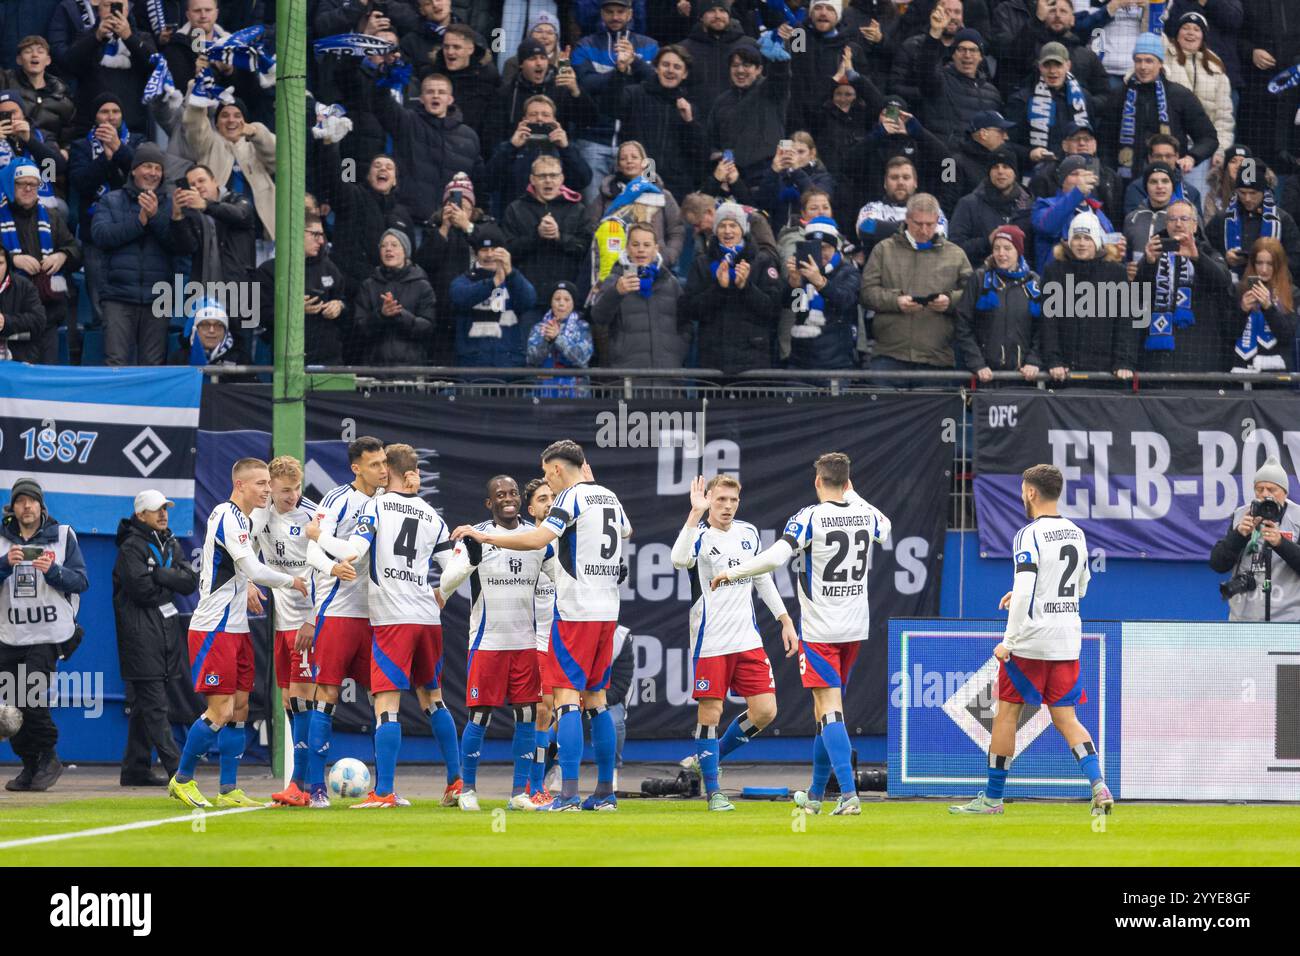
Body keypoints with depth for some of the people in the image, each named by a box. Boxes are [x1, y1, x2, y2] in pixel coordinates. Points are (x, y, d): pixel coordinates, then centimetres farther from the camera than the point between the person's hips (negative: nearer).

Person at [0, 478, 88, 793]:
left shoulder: (63, 536, 4)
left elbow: (81, 581, 1)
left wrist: (53, 571, -16)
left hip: (49, 634, -4)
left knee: (33, 696, -16)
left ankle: (48, 757, 2)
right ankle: (30, 765, 16)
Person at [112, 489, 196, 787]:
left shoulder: (171, 544, 16)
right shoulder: (132, 547, -7)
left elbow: (191, 582, 4)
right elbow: (142, 589, -17)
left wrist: (160, 575, -10)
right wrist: (171, 584, -1)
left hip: (166, 633, 8)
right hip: (141, 636, -8)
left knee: (145, 703, 10)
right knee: (154, 704, -10)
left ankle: (135, 769, 14)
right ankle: (176, 768, -17)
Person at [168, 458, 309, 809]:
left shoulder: (240, 518, 15)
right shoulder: (227, 517, -16)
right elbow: (254, 570, -21)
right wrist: (292, 581, -8)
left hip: (235, 628, 10)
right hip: (213, 630, -10)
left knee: (239, 710, 7)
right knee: (220, 711, -10)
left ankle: (229, 790, 10)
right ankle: (182, 780, 4)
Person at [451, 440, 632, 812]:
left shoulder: (572, 497, -9)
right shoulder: (609, 497, 15)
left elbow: (538, 539, -23)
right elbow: (627, 532, 37)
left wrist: (483, 536, -17)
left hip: (575, 612, -8)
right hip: (608, 610, 8)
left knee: (567, 697, -9)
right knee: (596, 699, 13)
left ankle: (569, 794, -17)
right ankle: (605, 792, 12)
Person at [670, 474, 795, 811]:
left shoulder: (748, 533, 9)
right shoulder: (700, 536, -9)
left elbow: (762, 580, 21)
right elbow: (679, 559, -32)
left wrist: (785, 621, 18)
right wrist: (696, 514, -35)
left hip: (747, 640, 6)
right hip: (709, 642, -6)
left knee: (765, 711, 1)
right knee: (710, 713, -3)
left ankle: (714, 756, 24)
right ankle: (713, 791, 9)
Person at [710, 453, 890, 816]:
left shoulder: (810, 517, -14)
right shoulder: (866, 514, 4)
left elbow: (775, 557, -23)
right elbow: (885, 532, 28)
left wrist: (733, 572, -11)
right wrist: (851, 495, 33)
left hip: (819, 631, -6)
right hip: (855, 627, 6)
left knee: (830, 710, -8)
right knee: (827, 708, 17)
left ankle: (849, 795, -21)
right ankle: (815, 794, 23)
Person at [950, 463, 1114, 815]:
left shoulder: (1030, 535, -13)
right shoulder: (1076, 534, 10)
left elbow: (1024, 591, -21)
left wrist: (1009, 641, -16)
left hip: (1031, 640, -6)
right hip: (1067, 641, 6)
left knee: (1007, 711, 7)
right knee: (1065, 718, 8)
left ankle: (992, 797, 13)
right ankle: (1098, 784, -12)